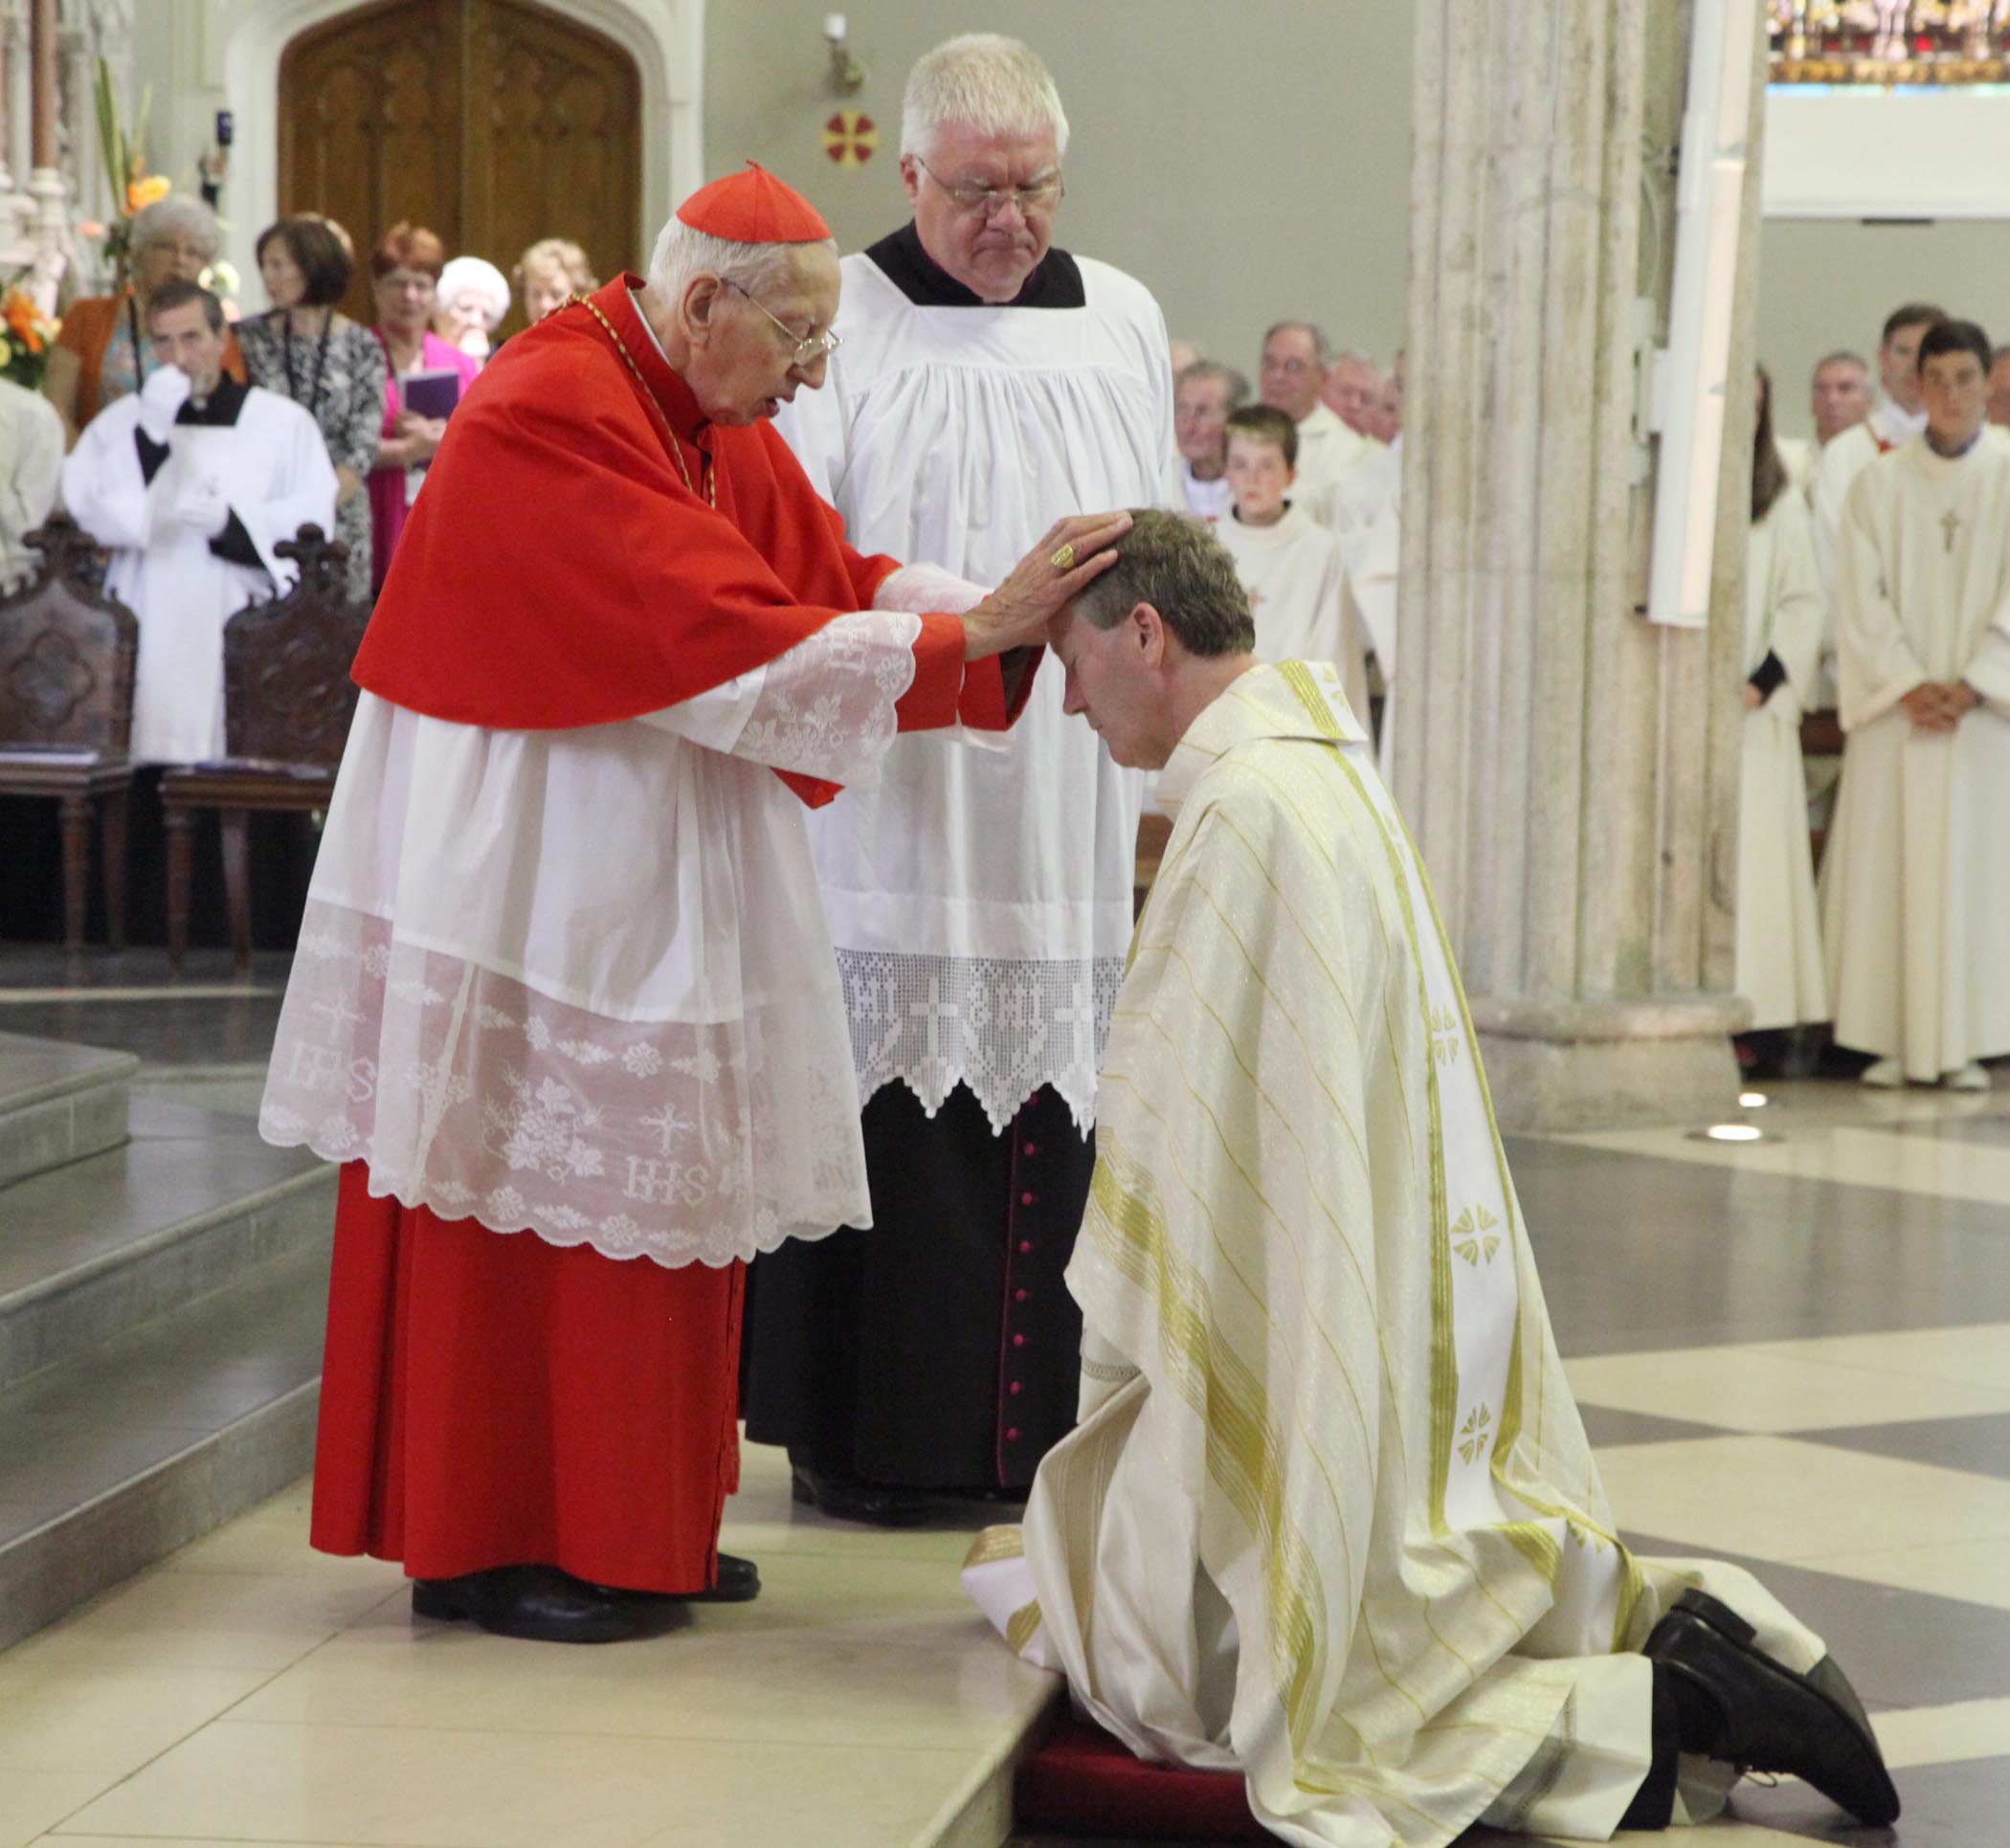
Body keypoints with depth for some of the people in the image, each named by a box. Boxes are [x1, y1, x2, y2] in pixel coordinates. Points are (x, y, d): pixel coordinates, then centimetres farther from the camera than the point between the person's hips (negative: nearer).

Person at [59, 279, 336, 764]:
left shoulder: (283, 423, 12)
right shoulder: (119, 422, 17)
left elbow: (313, 520, 0)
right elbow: (81, 507, 0)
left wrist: (233, 522, -14)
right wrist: (149, 431, -7)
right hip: (149, 631, 1)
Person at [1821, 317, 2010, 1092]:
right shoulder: (1879, 484, 7)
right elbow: (1862, 598, 1)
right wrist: (1907, 685, -11)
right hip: (1894, 709, 1)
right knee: (1888, 865, -2)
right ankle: (1892, 1040, 1)